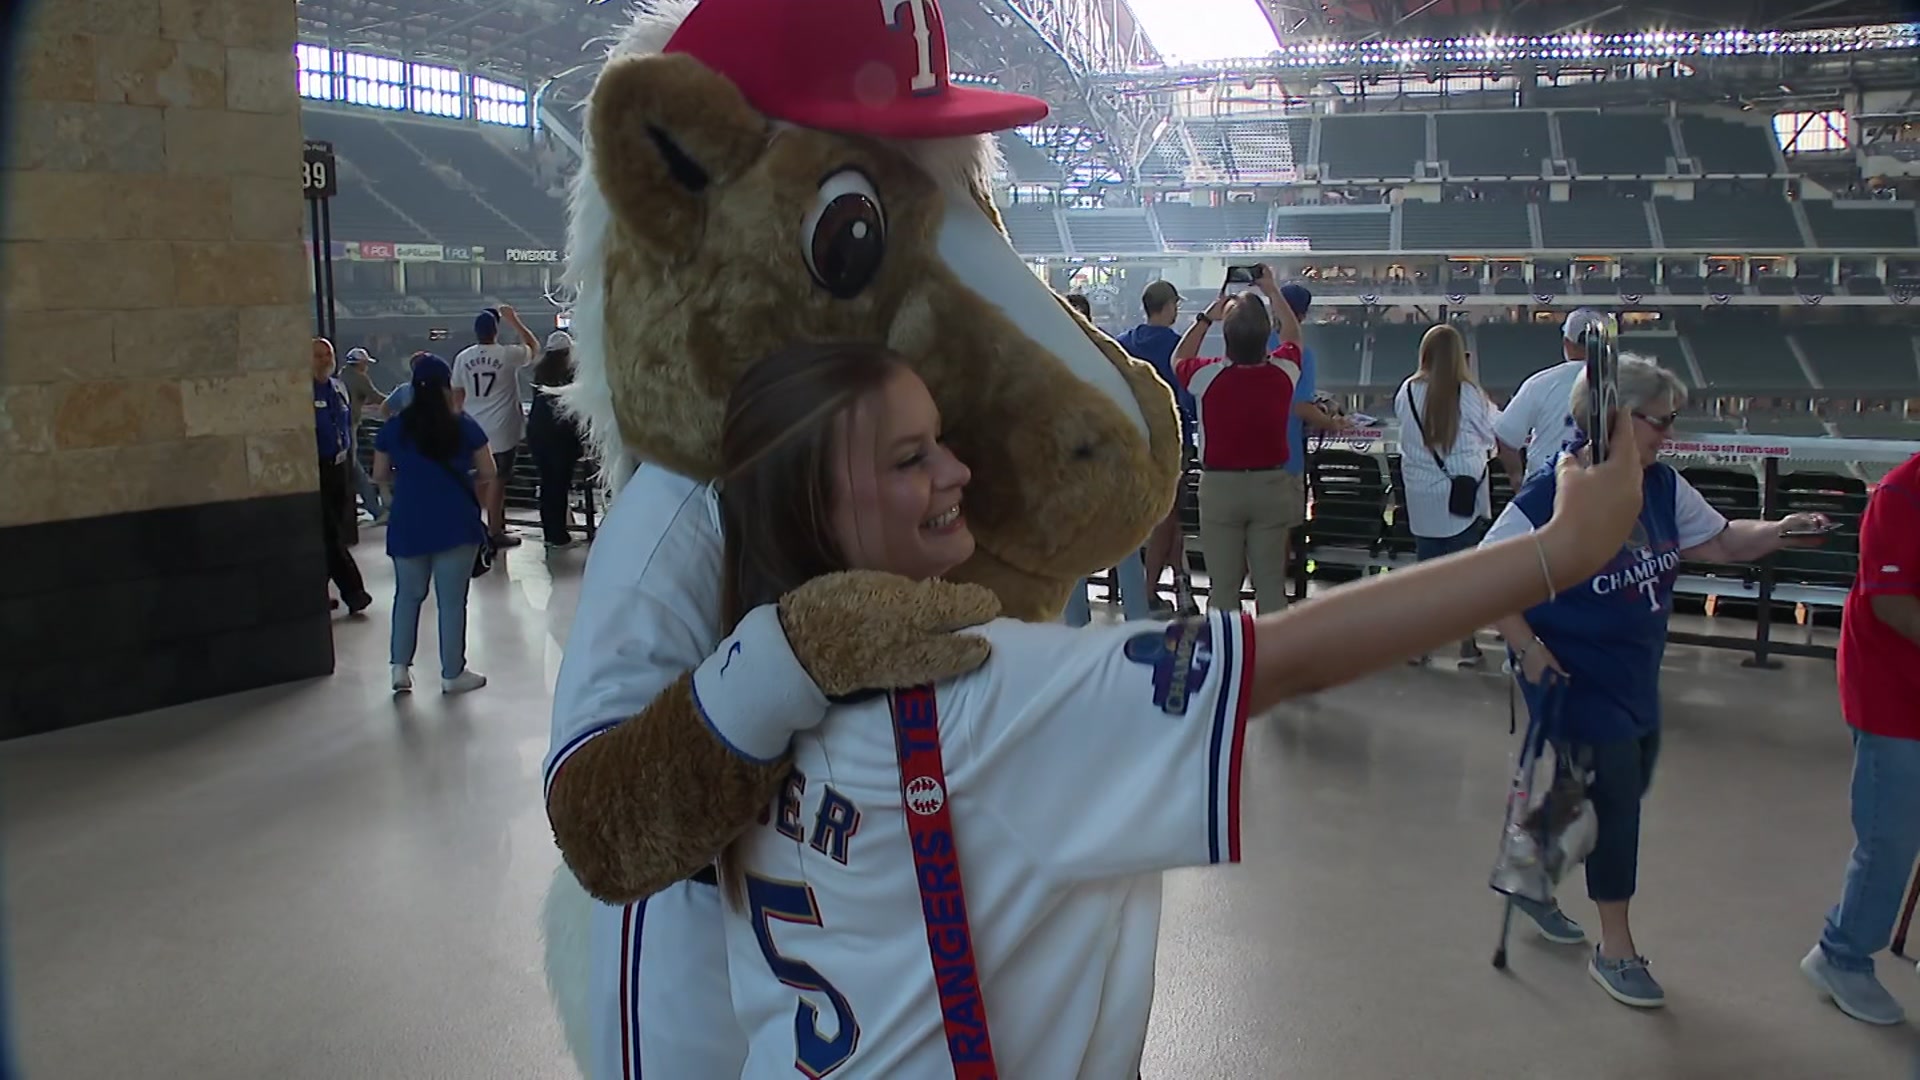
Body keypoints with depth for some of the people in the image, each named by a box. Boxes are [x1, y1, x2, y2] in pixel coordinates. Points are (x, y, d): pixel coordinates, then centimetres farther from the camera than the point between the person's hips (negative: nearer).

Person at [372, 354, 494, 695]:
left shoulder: (393, 428, 0)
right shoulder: (464, 426, -6)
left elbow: (380, 475, 7)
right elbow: (488, 474, -2)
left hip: (408, 526, 2)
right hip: (456, 525, -2)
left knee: (408, 595, 17)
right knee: (452, 600, 4)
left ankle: (400, 668, 14)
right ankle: (453, 674, 12)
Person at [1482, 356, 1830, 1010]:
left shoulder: (1662, 488, -2)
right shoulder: (1549, 502, -24)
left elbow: (1721, 542, 7)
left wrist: (1780, 532, -11)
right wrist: (1528, 649, -21)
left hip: (1635, 678, 8)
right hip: (1576, 681, -8)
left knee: (1623, 790, 20)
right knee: (1614, 801, -3)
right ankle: (1616, 951, 16)